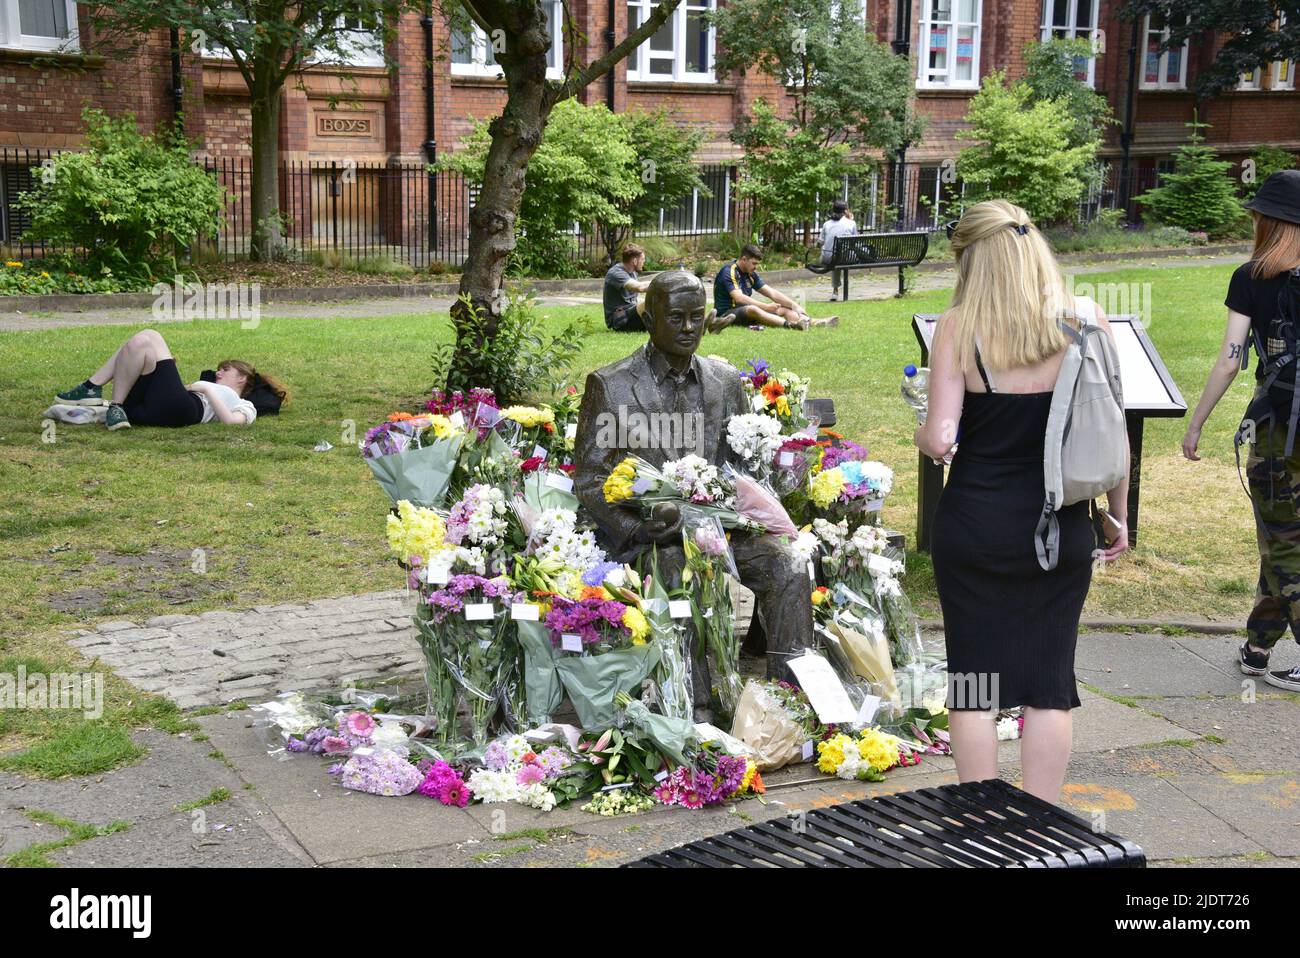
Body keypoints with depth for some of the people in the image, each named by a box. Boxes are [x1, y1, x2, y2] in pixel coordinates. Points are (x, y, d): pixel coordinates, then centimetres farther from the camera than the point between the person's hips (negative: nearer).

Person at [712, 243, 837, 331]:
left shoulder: (751, 274, 12)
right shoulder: (729, 272, -14)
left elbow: (772, 293, 13)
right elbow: (739, 298, -26)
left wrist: (794, 305, 2)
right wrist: (766, 307, -28)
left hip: (746, 313, 9)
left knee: (783, 309, -1)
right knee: (752, 309, -39)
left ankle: (815, 323, -23)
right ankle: (789, 325, -56)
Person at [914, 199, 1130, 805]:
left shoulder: (958, 327, -9)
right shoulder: (1085, 320, -3)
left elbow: (939, 440, -14)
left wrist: (921, 434, 9)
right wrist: (1118, 518, 10)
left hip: (974, 523, -2)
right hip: (1060, 527, 2)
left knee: (973, 684, 10)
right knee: (1049, 686, 12)